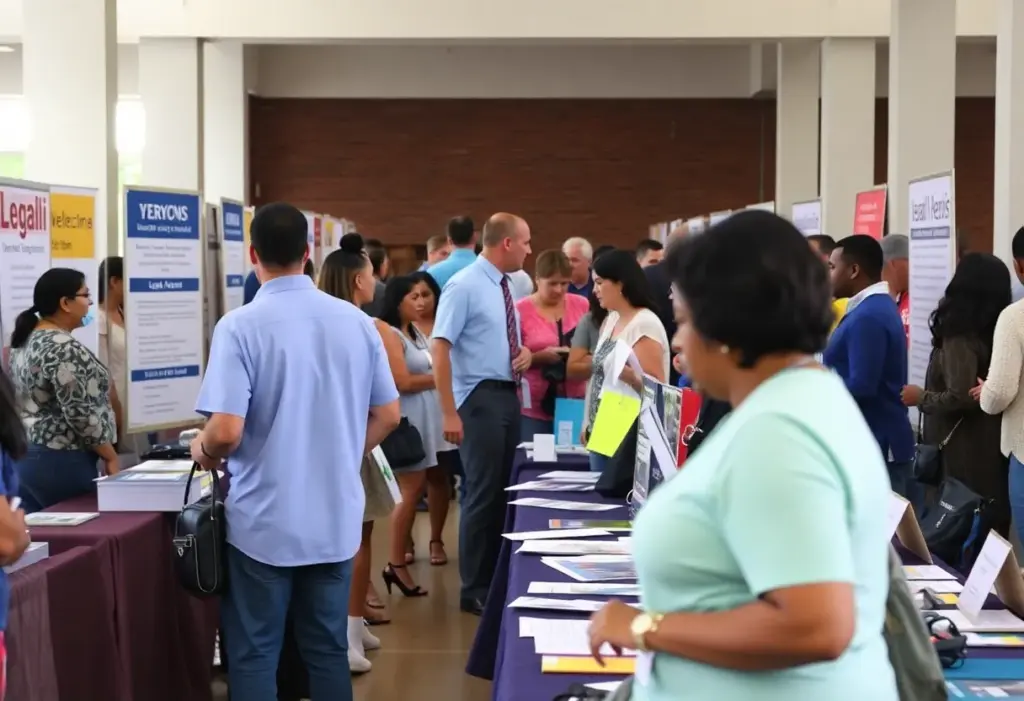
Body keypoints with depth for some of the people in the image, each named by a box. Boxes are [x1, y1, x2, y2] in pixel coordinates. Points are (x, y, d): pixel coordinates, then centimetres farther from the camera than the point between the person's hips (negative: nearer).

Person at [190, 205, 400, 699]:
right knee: (328, 650, 15)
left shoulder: (240, 326, -14)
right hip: (336, 518, 4)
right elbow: (387, 416, 7)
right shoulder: (357, 321, 0)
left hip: (264, 523, -4)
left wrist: (203, 449, 3)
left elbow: (226, 431, -19)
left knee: (254, 655, 7)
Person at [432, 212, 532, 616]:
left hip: (509, 396, 8)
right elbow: (439, 348, -19)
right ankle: (475, 589, 7)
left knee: (506, 491, 15)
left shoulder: (506, 286, 11)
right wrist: (449, 413, -23)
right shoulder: (464, 286, -14)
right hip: (480, 398, -8)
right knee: (483, 493, -4)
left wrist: (525, 352, 1)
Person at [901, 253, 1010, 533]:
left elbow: (960, 398, -23)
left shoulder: (960, 339, -16)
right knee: (991, 524, 12)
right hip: (991, 447, 8)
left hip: (965, 453, -8)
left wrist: (920, 397, -8)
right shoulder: (994, 333, 6)